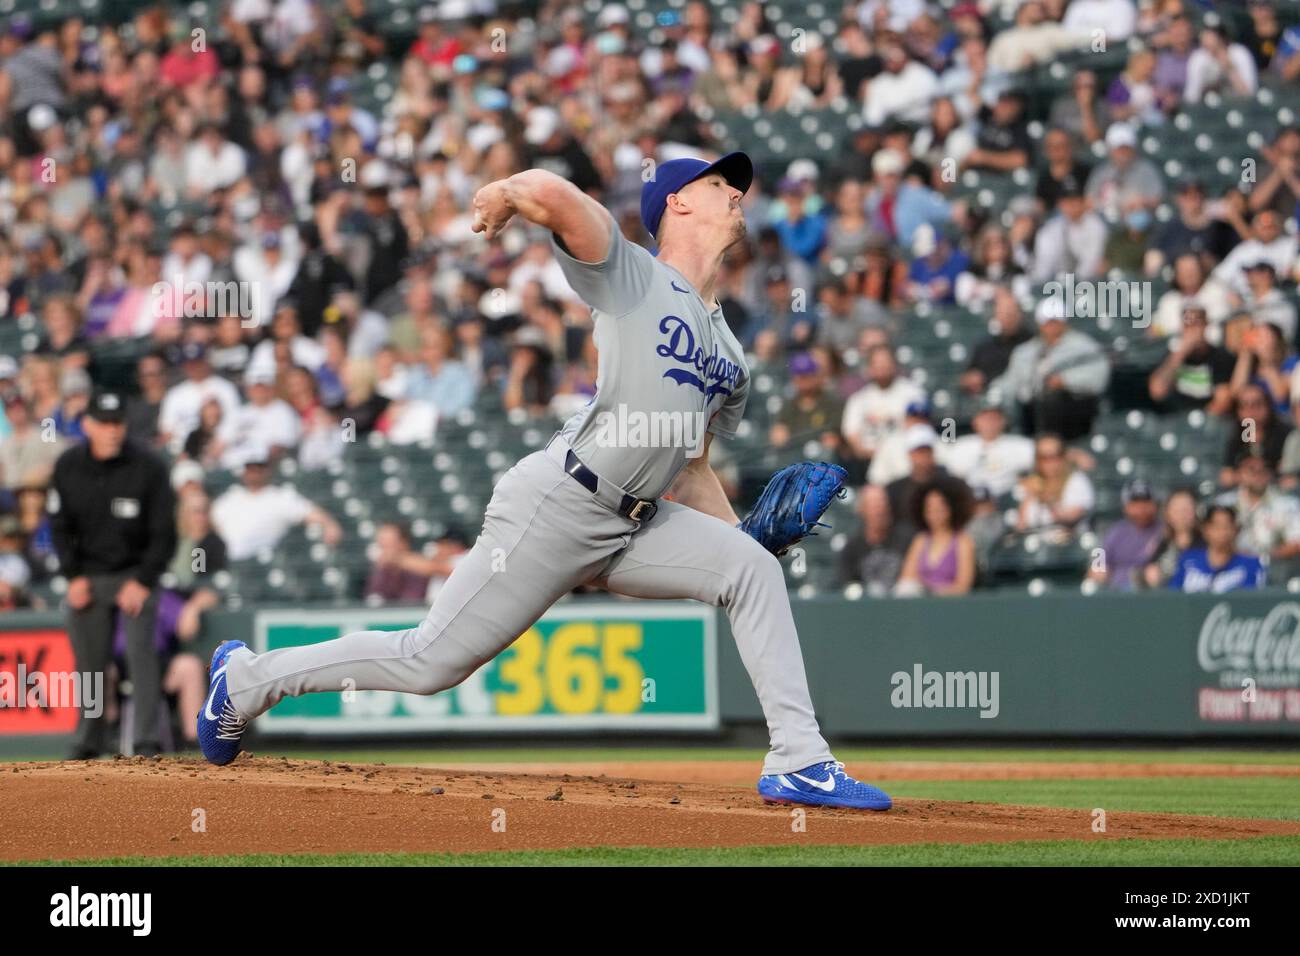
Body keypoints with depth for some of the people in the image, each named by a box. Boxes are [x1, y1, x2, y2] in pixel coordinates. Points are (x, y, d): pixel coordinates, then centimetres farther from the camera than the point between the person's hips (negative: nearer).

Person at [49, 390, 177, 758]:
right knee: (88, 659, 4)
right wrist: (73, 576, -2)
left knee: (140, 650, -16)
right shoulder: (68, 466, -3)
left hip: (136, 572, -3)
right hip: (88, 574, 3)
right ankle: (88, 740, 17)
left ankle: (147, 741, -18)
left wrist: (143, 582, -13)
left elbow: (164, 532, -7)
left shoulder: (148, 466, -12)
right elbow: (60, 525, 7)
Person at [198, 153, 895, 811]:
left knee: (752, 568, -9)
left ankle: (797, 761, -10)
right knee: (431, 662, -5)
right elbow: (552, 196, -23)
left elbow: (689, 466, 24)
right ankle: (251, 677, 14)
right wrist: (501, 199, -2)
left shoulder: (730, 355, 18)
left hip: (633, 528, 7)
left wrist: (736, 533, 8)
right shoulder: (631, 277, -5)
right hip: (555, 507, -7)